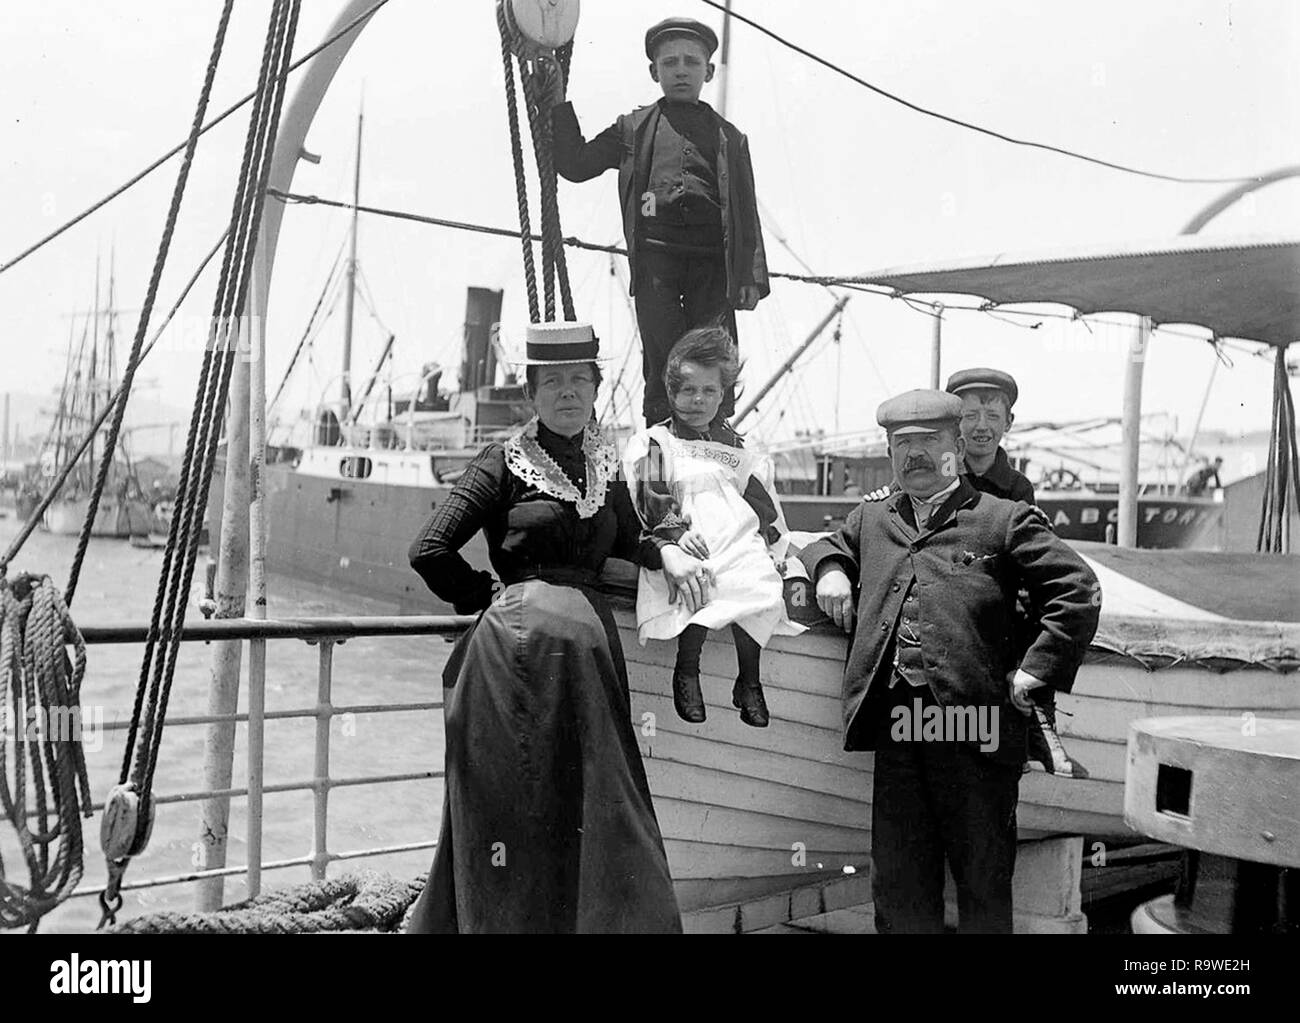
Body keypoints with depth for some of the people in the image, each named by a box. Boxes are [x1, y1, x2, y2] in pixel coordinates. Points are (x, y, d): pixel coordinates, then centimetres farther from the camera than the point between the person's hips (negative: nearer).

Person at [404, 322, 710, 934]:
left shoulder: (604, 463, 13)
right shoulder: (505, 464, -3)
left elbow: (623, 539, 26)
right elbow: (429, 551, -6)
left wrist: (665, 552, 6)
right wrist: (493, 598, 4)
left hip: (590, 646, 5)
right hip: (518, 646, -5)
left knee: (593, 819, 6)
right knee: (516, 819, 1)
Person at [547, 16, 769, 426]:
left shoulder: (728, 136, 20)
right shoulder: (634, 128, 19)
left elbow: (746, 211, 16)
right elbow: (574, 164, 19)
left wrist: (750, 277, 6)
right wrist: (559, 104, 11)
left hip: (713, 258, 1)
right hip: (654, 251, -1)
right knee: (663, 360, -8)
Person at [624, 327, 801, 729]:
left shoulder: (733, 446, 28)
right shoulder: (651, 443, 14)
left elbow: (762, 503, 28)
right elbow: (649, 500, -1)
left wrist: (763, 536, 9)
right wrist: (676, 531, -18)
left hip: (738, 545, 4)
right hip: (687, 552, -3)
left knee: (760, 586, -29)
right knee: (704, 586, -35)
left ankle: (748, 682, -10)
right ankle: (686, 673, -11)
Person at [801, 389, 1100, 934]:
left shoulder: (1004, 520, 5)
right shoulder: (870, 520, 19)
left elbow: (1079, 591, 1)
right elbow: (824, 545, 36)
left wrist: (1038, 667, -5)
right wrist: (828, 568, 12)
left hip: (975, 725, -3)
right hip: (896, 727, 4)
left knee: (983, 878, 6)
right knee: (898, 878, 9)